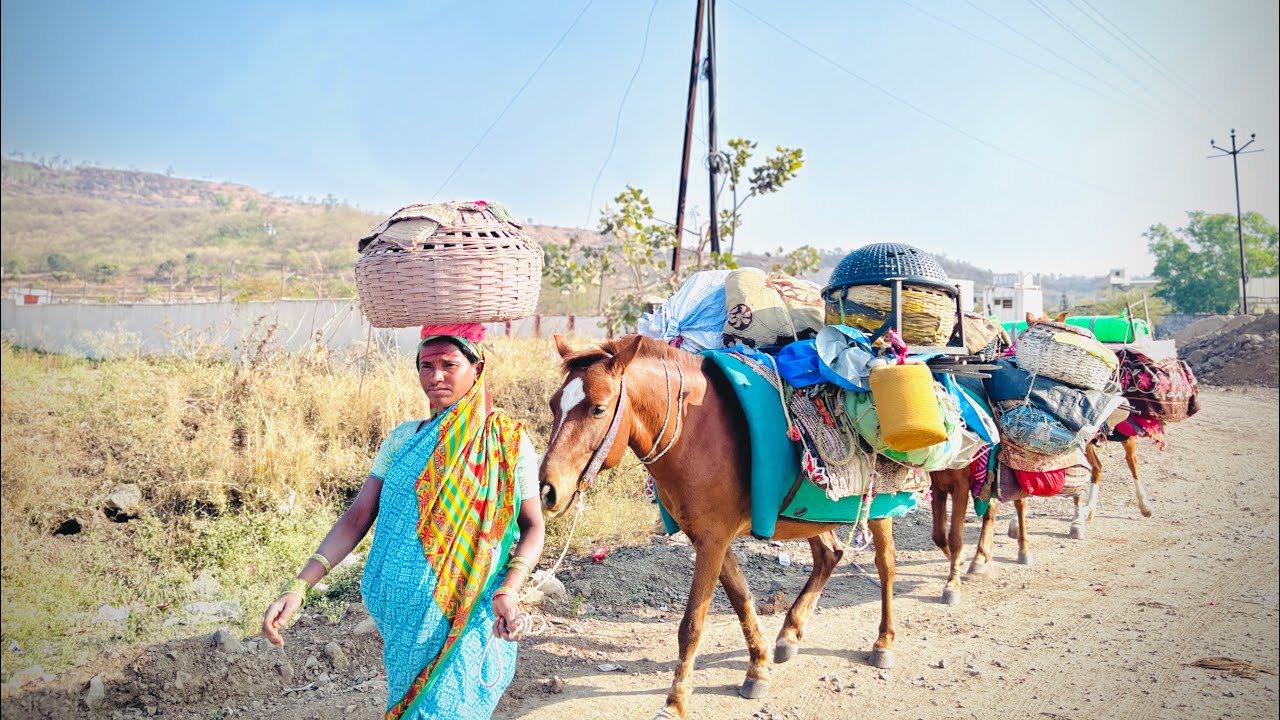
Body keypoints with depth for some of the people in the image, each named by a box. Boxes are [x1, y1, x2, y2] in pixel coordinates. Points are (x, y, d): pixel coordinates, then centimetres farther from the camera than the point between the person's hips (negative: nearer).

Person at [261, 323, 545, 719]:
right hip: (405, 613, 4)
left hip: (468, 617, -3)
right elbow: (357, 517, 1)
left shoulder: (508, 441, -5)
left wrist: (508, 591, -18)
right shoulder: (404, 438, 4)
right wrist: (298, 587, -9)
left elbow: (532, 527, -1)